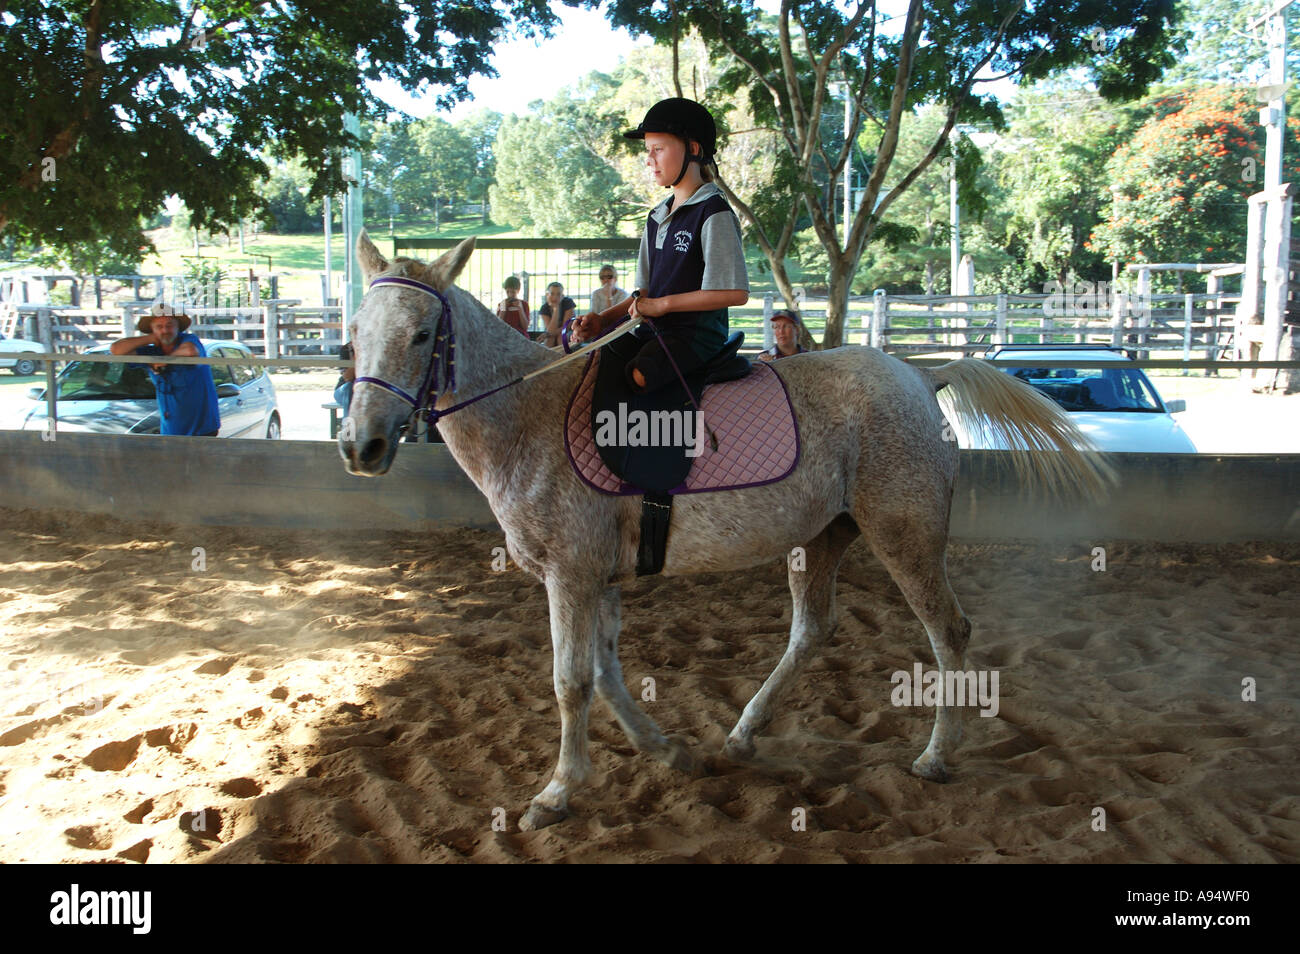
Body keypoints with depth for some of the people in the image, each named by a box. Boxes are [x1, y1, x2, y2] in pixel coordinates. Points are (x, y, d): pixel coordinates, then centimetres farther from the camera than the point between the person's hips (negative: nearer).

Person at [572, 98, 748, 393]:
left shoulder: (713, 213, -8)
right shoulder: (658, 217, 18)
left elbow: (736, 292, -16)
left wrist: (663, 304, -14)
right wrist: (603, 319, 3)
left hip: (697, 335, -8)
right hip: (654, 331, 9)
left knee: (636, 375, -33)